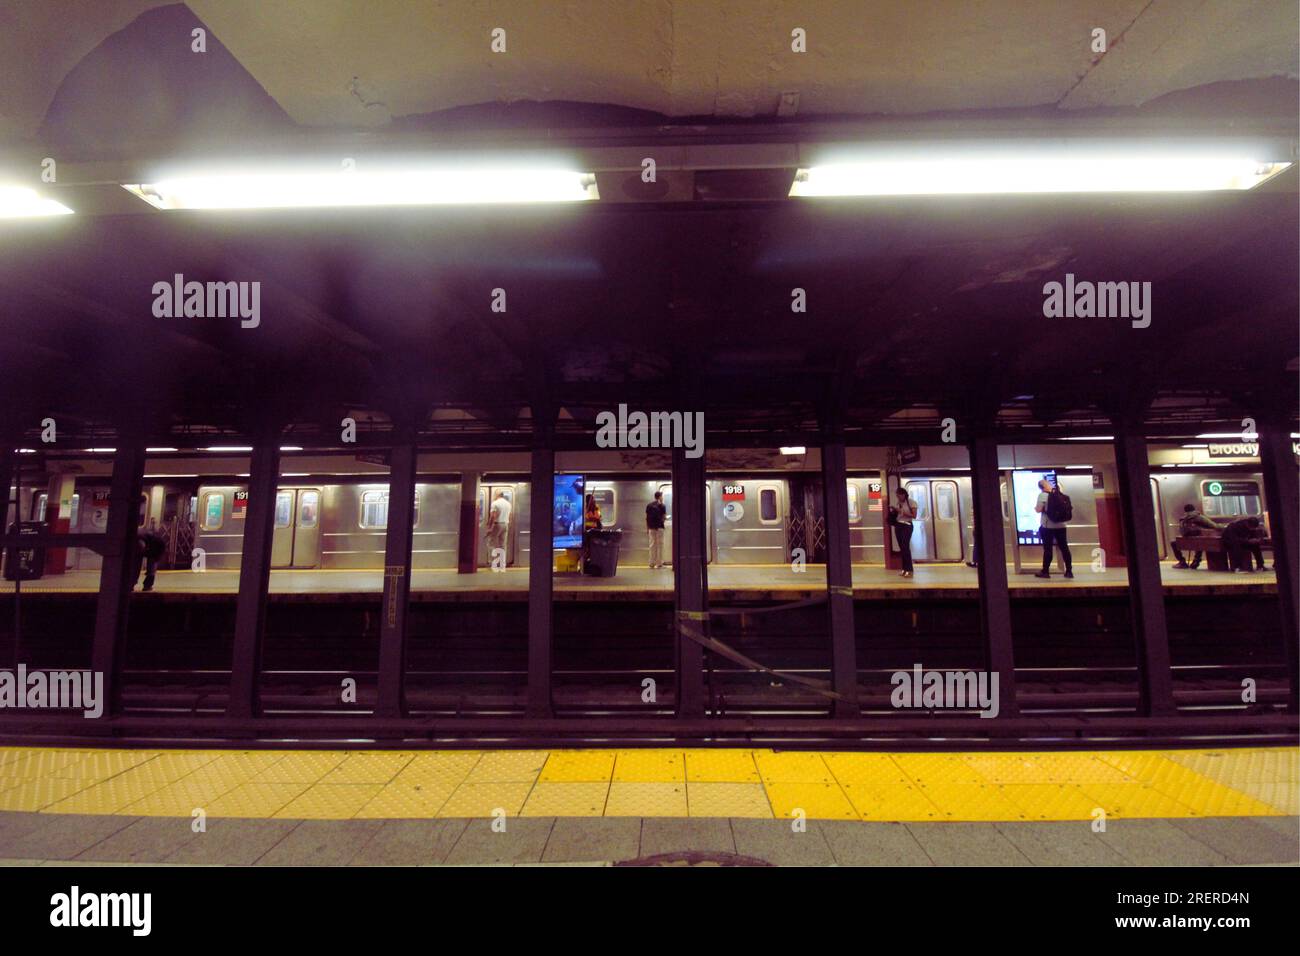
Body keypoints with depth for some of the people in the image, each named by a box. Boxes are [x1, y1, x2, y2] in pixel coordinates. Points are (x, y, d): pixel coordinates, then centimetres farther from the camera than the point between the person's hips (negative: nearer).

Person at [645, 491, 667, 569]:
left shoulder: (649, 505, 9)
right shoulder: (661, 506, -5)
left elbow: (646, 517, 7)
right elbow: (664, 516, -5)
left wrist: (647, 528, 12)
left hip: (651, 527, 4)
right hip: (659, 527, -4)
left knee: (652, 545, 8)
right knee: (660, 545, 1)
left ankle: (652, 563, 9)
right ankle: (659, 563, 1)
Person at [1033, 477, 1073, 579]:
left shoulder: (1043, 495, -12)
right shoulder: (1060, 494, 6)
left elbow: (1039, 509, -15)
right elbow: (1068, 508, 14)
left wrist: (1035, 507, 5)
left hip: (1047, 526, -5)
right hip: (1061, 525, 5)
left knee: (1047, 549, 0)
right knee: (1064, 548, 10)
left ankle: (1045, 571, 7)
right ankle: (1069, 571, 14)